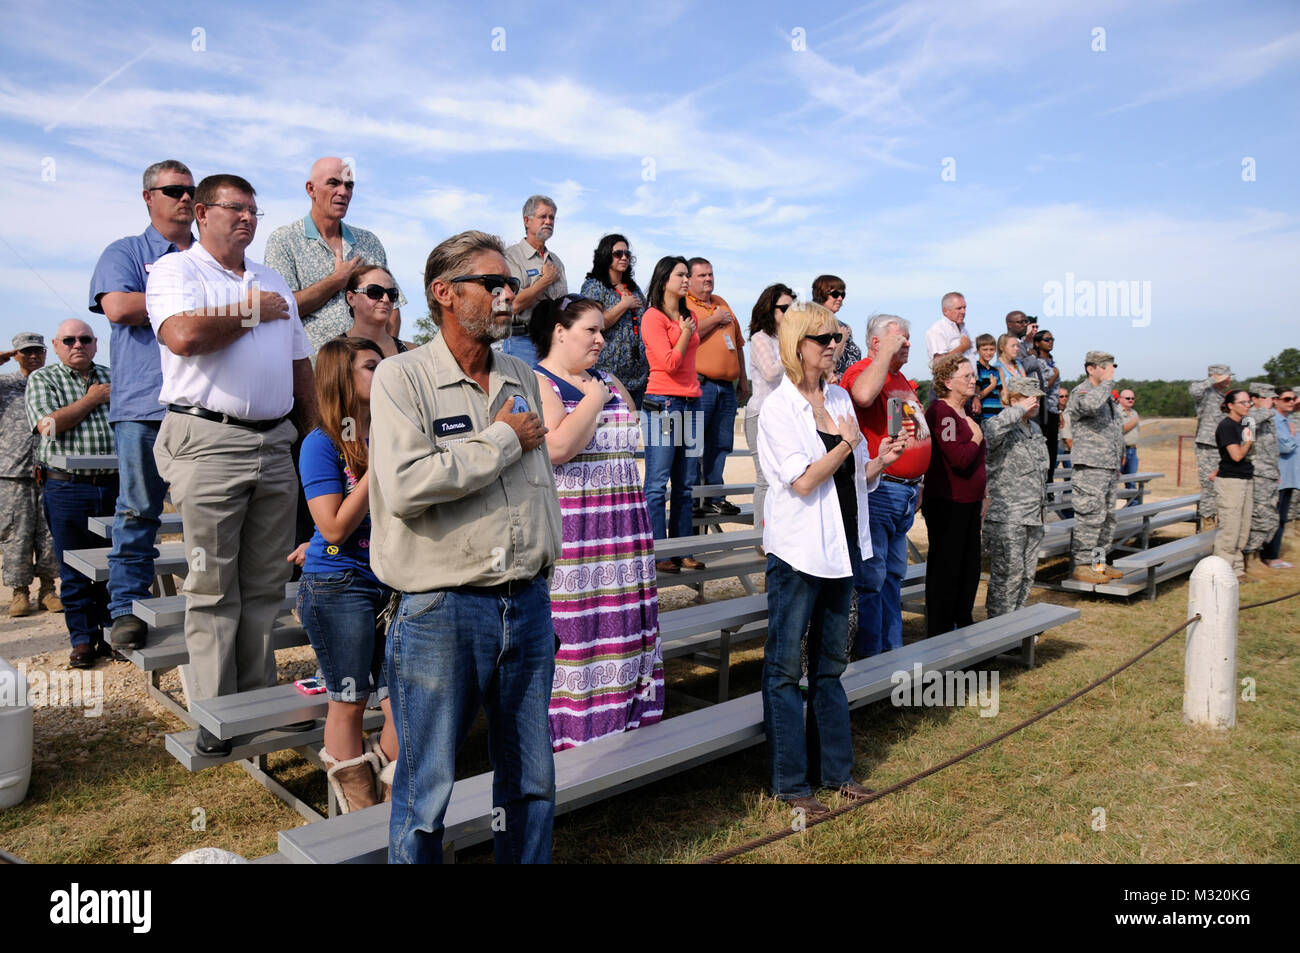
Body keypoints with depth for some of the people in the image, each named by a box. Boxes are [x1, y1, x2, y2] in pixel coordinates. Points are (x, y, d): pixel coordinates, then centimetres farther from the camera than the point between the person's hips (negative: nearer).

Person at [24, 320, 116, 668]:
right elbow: (49, 424, -11)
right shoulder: (41, 379, 5)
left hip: (115, 485, 2)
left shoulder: (113, 378, 14)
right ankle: (82, 639, 13)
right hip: (67, 489, -2)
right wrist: (92, 399, -5)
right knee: (74, 573, 4)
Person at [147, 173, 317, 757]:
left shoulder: (273, 282, 22)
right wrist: (252, 312, -3)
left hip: (275, 443, 6)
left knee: (266, 584, 8)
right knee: (214, 587, -1)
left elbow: (300, 365, 22)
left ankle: (260, 699, 17)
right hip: (208, 441, -5)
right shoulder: (175, 270, 3)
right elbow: (183, 336, -18)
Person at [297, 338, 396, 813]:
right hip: (338, 587, -5)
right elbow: (335, 526, -17)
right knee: (349, 703, 7)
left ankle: (388, 798, 26)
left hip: (389, 583, 6)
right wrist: (378, 466, -19)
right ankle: (359, 812, 25)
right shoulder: (322, 443, -10)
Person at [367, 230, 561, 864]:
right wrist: (502, 440, -13)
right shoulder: (402, 377, -8)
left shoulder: (521, 378, 12)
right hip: (442, 610, -6)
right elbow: (405, 485, -24)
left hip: (528, 603, 6)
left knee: (532, 781, 16)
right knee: (425, 793, 7)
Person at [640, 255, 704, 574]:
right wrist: (686, 334, -3)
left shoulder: (689, 317, 17)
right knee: (657, 485, -5)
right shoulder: (653, 317, -5)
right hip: (663, 403, -8)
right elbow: (670, 363, -14)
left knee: (686, 484, 9)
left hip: (691, 403, 8)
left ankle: (682, 552, 15)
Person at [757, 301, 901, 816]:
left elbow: (855, 476, 15)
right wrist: (846, 444, -17)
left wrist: (881, 461, -3)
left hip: (841, 547, 7)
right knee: (786, 668, 2)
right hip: (798, 551, -7)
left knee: (831, 662, 16)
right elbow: (802, 483, -17)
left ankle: (835, 768, 29)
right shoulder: (778, 407, -10)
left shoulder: (840, 398, 10)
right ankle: (790, 782, 13)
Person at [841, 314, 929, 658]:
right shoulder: (863, 370, -10)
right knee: (870, 578, -4)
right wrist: (886, 352, -22)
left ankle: (893, 649, 26)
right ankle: (868, 655, 6)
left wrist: (916, 484, 25)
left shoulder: (903, 381, 19)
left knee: (894, 574, 16)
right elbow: (863, 395, -36)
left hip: (906, 492, 10)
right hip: (877, 491, -10)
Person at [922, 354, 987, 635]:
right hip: (946, 503, -10)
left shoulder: (965, 412, 16)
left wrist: (980, 497, 22)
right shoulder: (940, 412, -16)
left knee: (969, 565, 16)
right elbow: (960, 459, -26)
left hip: (969, 502, 10)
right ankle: (939, 634, 8)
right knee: (945, 566, -2)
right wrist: (977, 438, -8)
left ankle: (963, 624, 29)